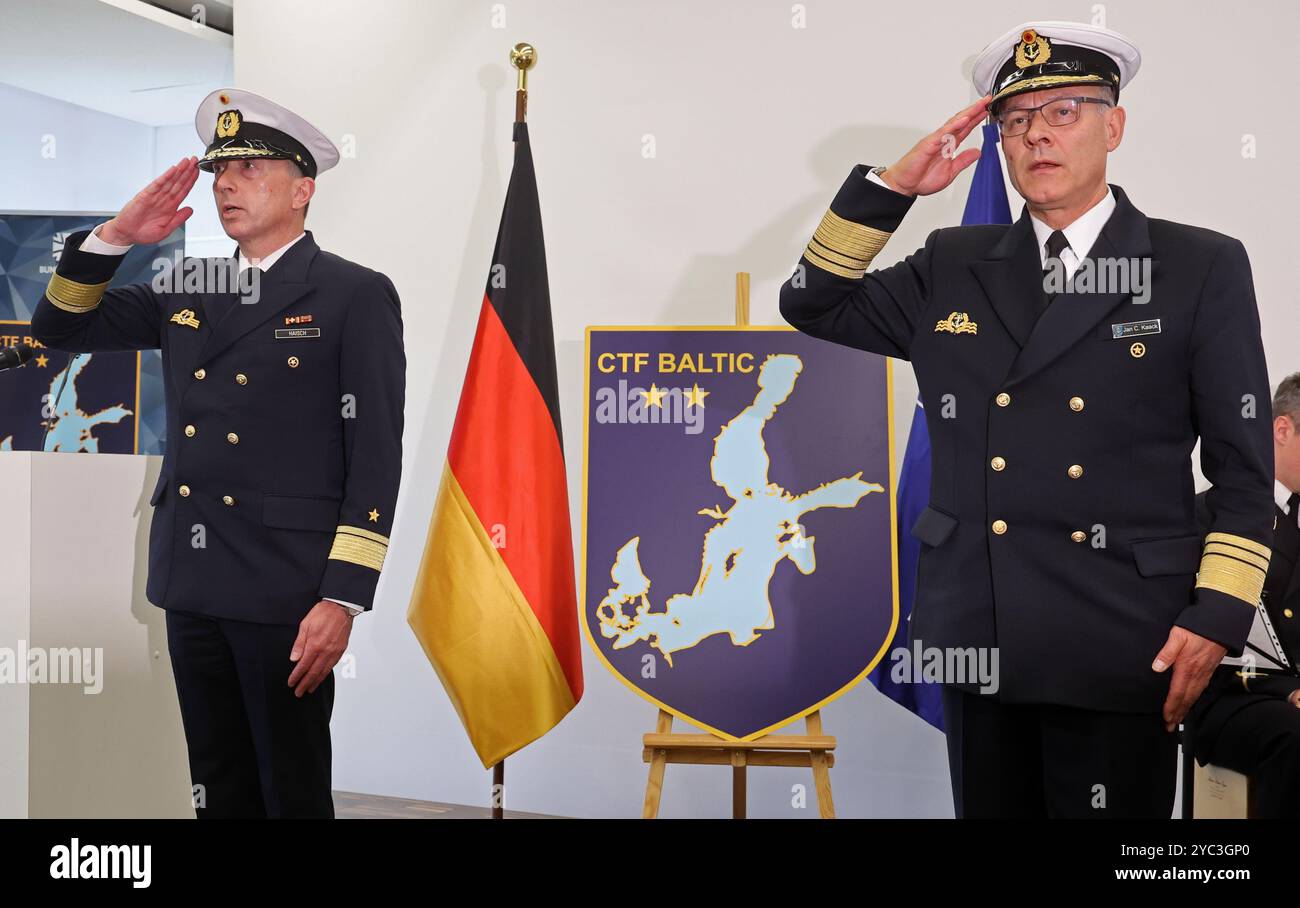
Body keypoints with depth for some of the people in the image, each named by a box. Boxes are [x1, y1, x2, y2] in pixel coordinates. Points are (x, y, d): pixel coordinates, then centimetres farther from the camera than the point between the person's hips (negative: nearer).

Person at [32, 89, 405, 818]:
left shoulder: (356, 296, -5)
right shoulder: (187, 292, 13)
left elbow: (376, 456, -10)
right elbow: (59, 329, 16)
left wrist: (342, 599, -16)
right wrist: (116, 237, 1)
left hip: (285, 590, -6)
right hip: (193, 585, 6)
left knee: (293, 792, 5)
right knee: (219, 789, 15)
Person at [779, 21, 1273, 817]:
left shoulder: (1203, 269, 0)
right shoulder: (953, 267, 10)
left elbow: (1243, 467, -2)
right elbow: (813, 305, 12)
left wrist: (1216, 617, -10)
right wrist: (893, 185, 1)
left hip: (1118, 648, -3)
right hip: (974, 638, 4)